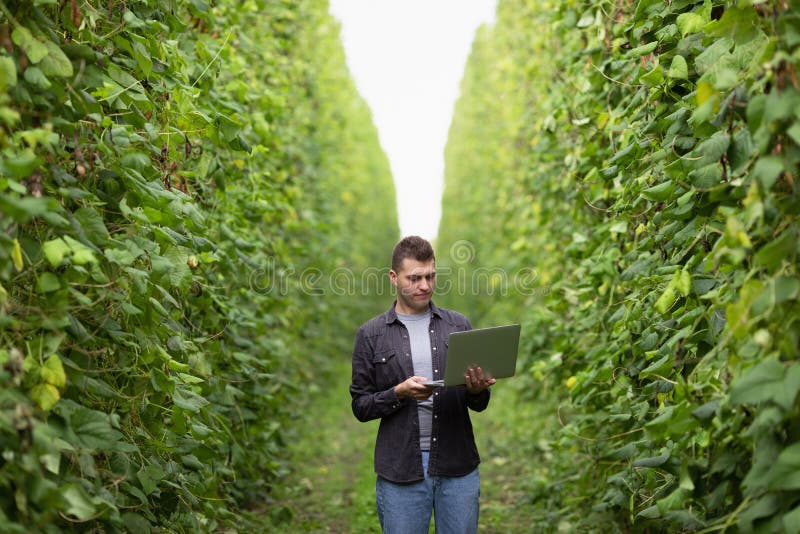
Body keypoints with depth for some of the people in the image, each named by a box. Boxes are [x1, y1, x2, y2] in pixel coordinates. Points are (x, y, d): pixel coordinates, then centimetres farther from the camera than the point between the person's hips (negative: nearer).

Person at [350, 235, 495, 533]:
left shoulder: (458, 326, 8)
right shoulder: (371, 334, 3)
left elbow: (478, 404, 10)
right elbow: (360, 406, 2)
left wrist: (478, 391, -13)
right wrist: (400, 393, -16)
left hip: (458, 467, 2)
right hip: (401, 472, -2)